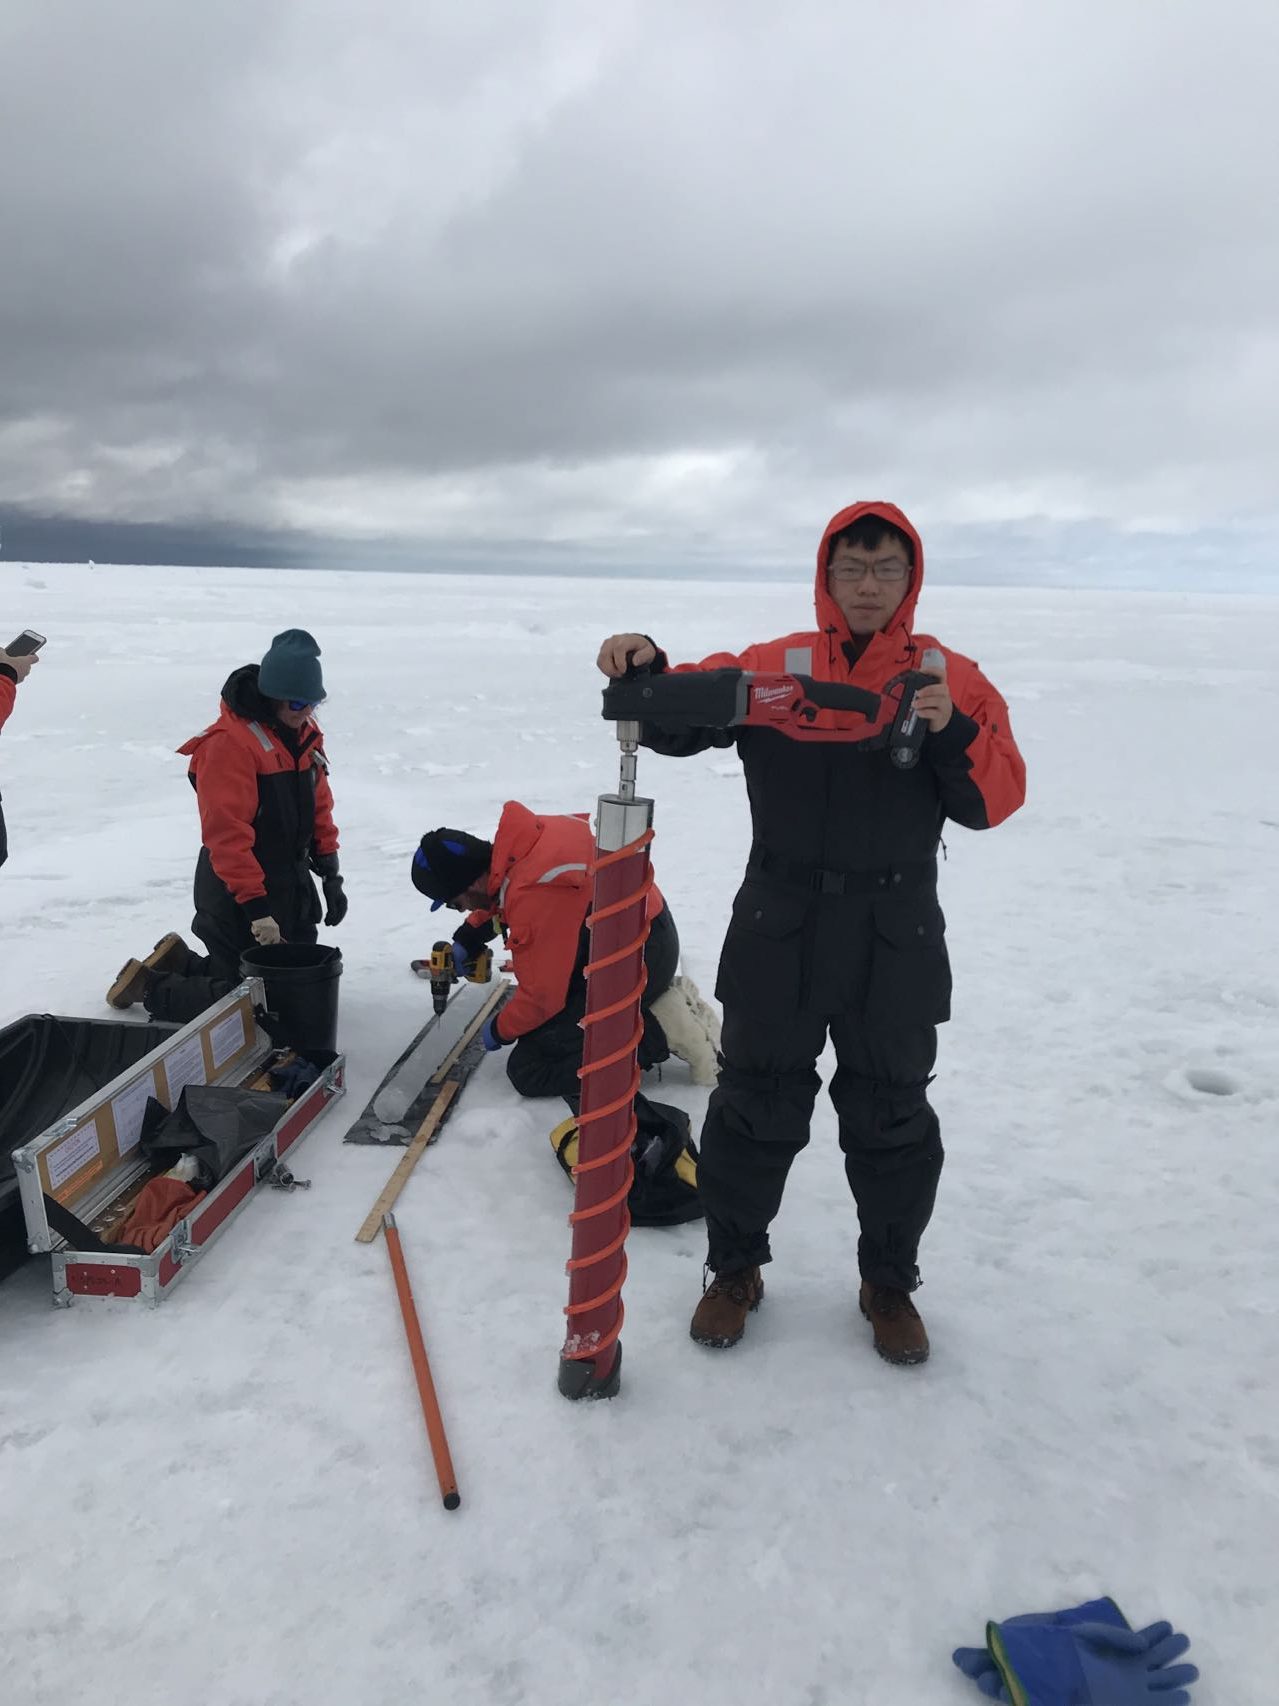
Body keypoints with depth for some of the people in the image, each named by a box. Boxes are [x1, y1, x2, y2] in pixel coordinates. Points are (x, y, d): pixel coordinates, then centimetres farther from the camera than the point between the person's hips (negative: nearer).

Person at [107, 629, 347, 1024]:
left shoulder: (305, 732, 5)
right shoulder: (229, 742, -22)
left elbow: (319, 806, 13)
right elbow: (227, 834, -25)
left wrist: (330, 875, 8)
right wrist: (255, 905, -26)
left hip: (293, 888, 9)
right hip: (238, 897, -8)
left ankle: (182, 963, 30)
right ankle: (150, 986, 21)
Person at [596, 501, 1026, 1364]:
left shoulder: (953, 679, 3)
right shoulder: (772, 666, 2)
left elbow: (995, 799, -3)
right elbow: (679, 719, -7)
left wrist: (952, 732, -21)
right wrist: (645, 669, -28)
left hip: (898, 939, 1)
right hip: (779, 929, 0)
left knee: (891, 1115, 13)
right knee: (757, 1105, 10)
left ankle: (889, 1281, 35)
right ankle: (736, 1267, 33)